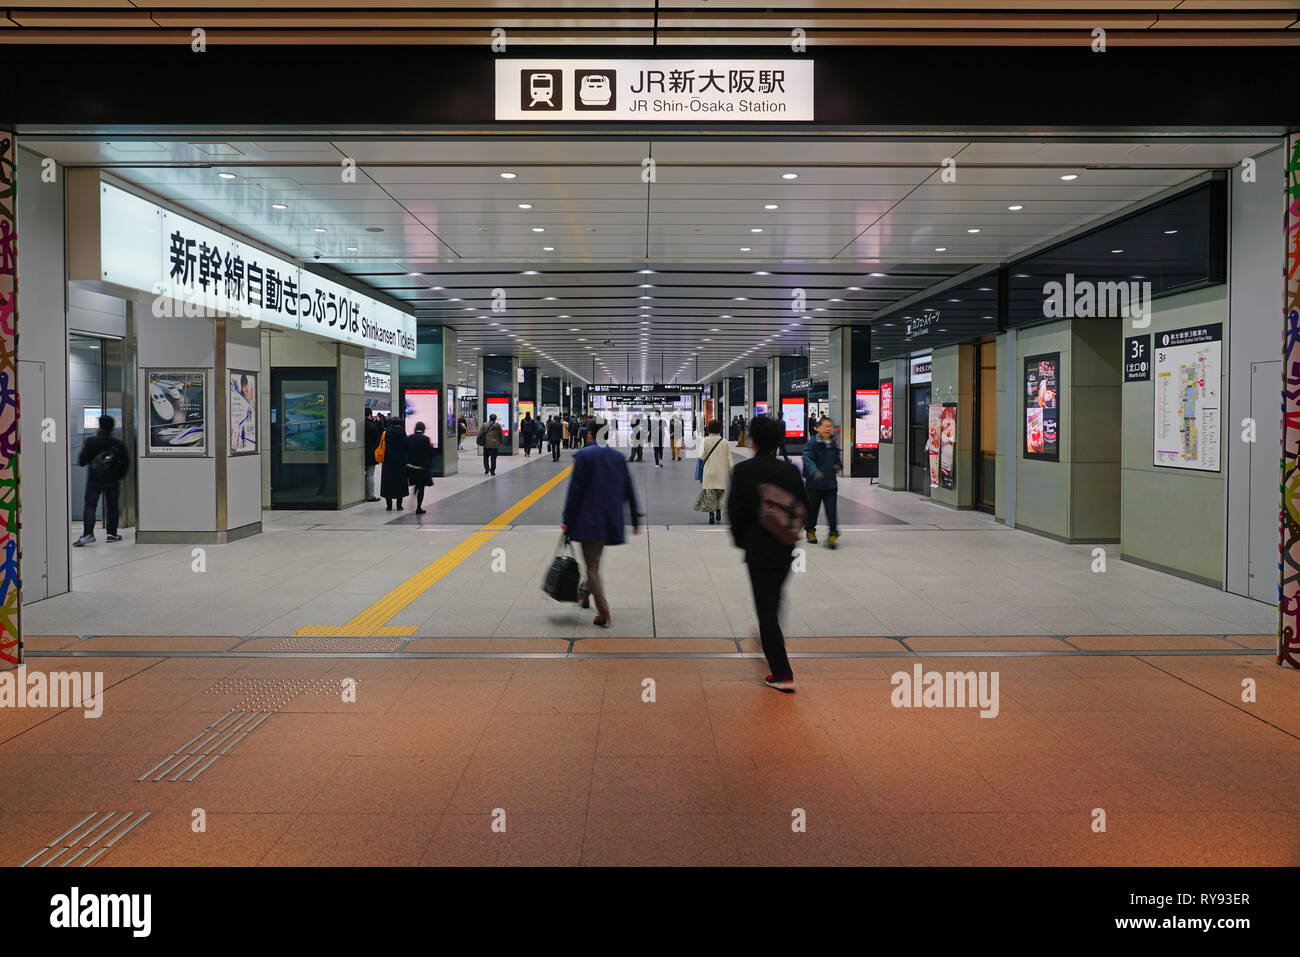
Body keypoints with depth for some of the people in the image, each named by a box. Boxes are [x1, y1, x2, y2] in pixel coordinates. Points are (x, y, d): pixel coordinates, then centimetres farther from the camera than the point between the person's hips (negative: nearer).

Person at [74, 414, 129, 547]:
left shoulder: (91, 441, -7)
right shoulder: (118, 443, 2)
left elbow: (81, 461, -6)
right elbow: (126, 461, 5)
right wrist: (120, 475, 16)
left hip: (94, 480, -2)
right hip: (112, 481, 3)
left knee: (89, 506, -3)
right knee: (112, 506, 11)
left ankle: (87, 533, -17)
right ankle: (112, 533, 12)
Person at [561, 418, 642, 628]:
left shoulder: (583, 455, -9)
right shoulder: (618, 455, 8)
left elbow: (575, 490, -12)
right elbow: (629, 490, 10)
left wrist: (567, 520, -6)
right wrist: (636, 519, 15)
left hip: (589, 521, -6)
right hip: (611, 521, 6)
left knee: (592, 565, -2)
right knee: (595, 561, 23)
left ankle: (603, 613, -8)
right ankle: (586, 591, 39)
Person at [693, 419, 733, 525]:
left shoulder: (705, 441, -7)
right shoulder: (725, 442, -2)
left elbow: (702, 456, -14)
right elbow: (729, 459, 0)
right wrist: (731, 472, 9)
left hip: (709, 472, -2)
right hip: (722, 473, 2)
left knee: (710, 496, 5)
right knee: (720, 495, 14)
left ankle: (711, 516, -3)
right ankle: (718, 517, 11)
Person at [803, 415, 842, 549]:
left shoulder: (834, 443, 10)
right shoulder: (812, 443, -9)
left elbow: (837, 459, 24)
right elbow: (807, 458, -21)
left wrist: (839, 465, 2)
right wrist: (814, 471, -36)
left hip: (831, 483, 4)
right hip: (814, 483, -3)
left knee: (832, 508, -4)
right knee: (813, 508, 10)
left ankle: (833, 534, 0)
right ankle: (811, 530, 29)